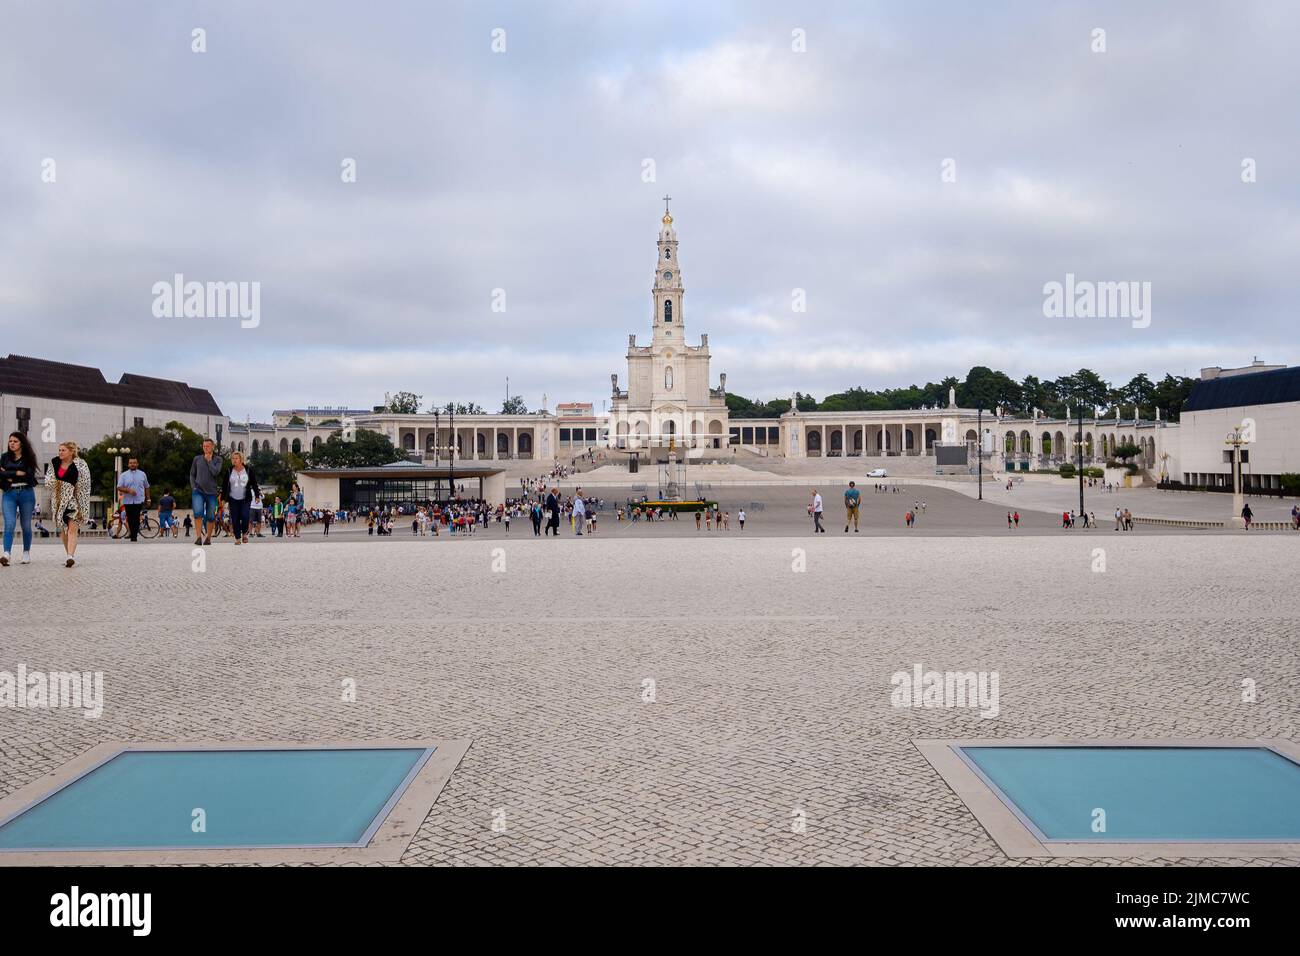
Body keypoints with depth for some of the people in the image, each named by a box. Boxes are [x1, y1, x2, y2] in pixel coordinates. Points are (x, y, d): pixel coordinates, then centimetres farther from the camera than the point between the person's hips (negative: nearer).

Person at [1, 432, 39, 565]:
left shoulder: (29, 457, 5)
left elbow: (30, 475, -9)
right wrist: (18, 473, -12)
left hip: (26, 493, -1)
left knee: (26, 525, 7)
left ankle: (26, 553, 20)